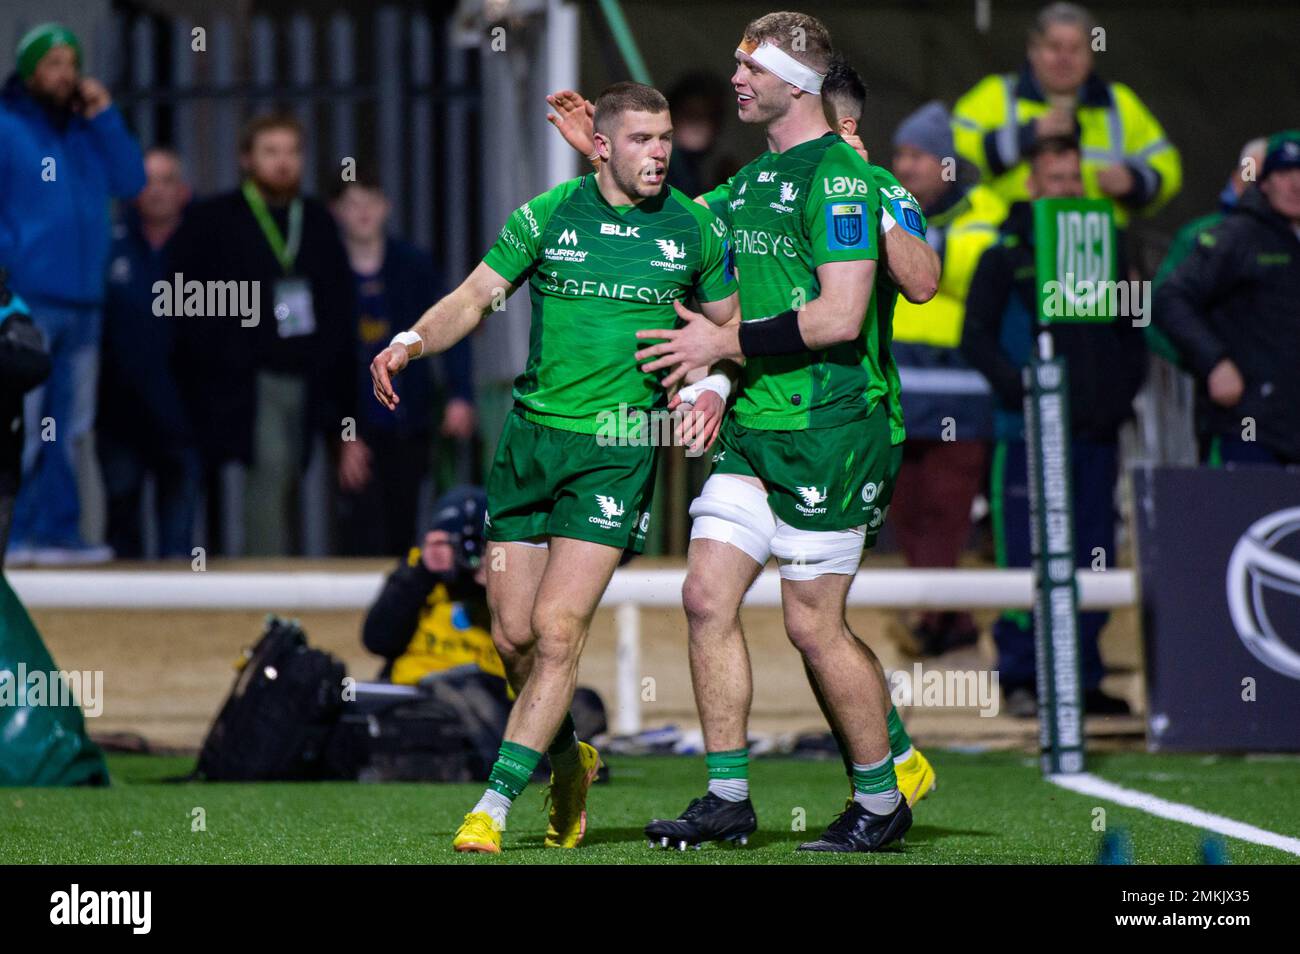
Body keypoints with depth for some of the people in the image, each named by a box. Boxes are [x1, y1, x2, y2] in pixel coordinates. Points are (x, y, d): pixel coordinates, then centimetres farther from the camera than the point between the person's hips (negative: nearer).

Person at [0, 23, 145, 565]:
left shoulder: (87, 131, 17)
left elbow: (130, 183, 8)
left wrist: (105, 117, 3)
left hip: (83, 302, 7)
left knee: (72, 428, 8)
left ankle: (60, 532, 11)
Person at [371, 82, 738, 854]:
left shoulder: (695, 229, 2)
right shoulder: (546, 216, 1)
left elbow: (732, 324, 14)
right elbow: (476, 298, 4)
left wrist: (715, 386, -6)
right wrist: (410, 342, -13)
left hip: (620, 448, -2)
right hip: (532, 435, 2)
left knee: (559, 628, -13)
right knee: (513, 632, 3)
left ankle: (495, 805, -10)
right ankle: (569, 760, 30)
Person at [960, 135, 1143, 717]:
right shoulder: (1005, 256, 1)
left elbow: (1132, 333, 20)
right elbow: (976, 339, -3)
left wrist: (1123, 386, 3)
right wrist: (1020, 386, -16)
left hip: (1097, 430, 4)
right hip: (1030, 434, -4)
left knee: (1093, 557, 6)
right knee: (1027, 559, -4)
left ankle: (1084, 677, 12)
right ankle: (1020, 677, 4)